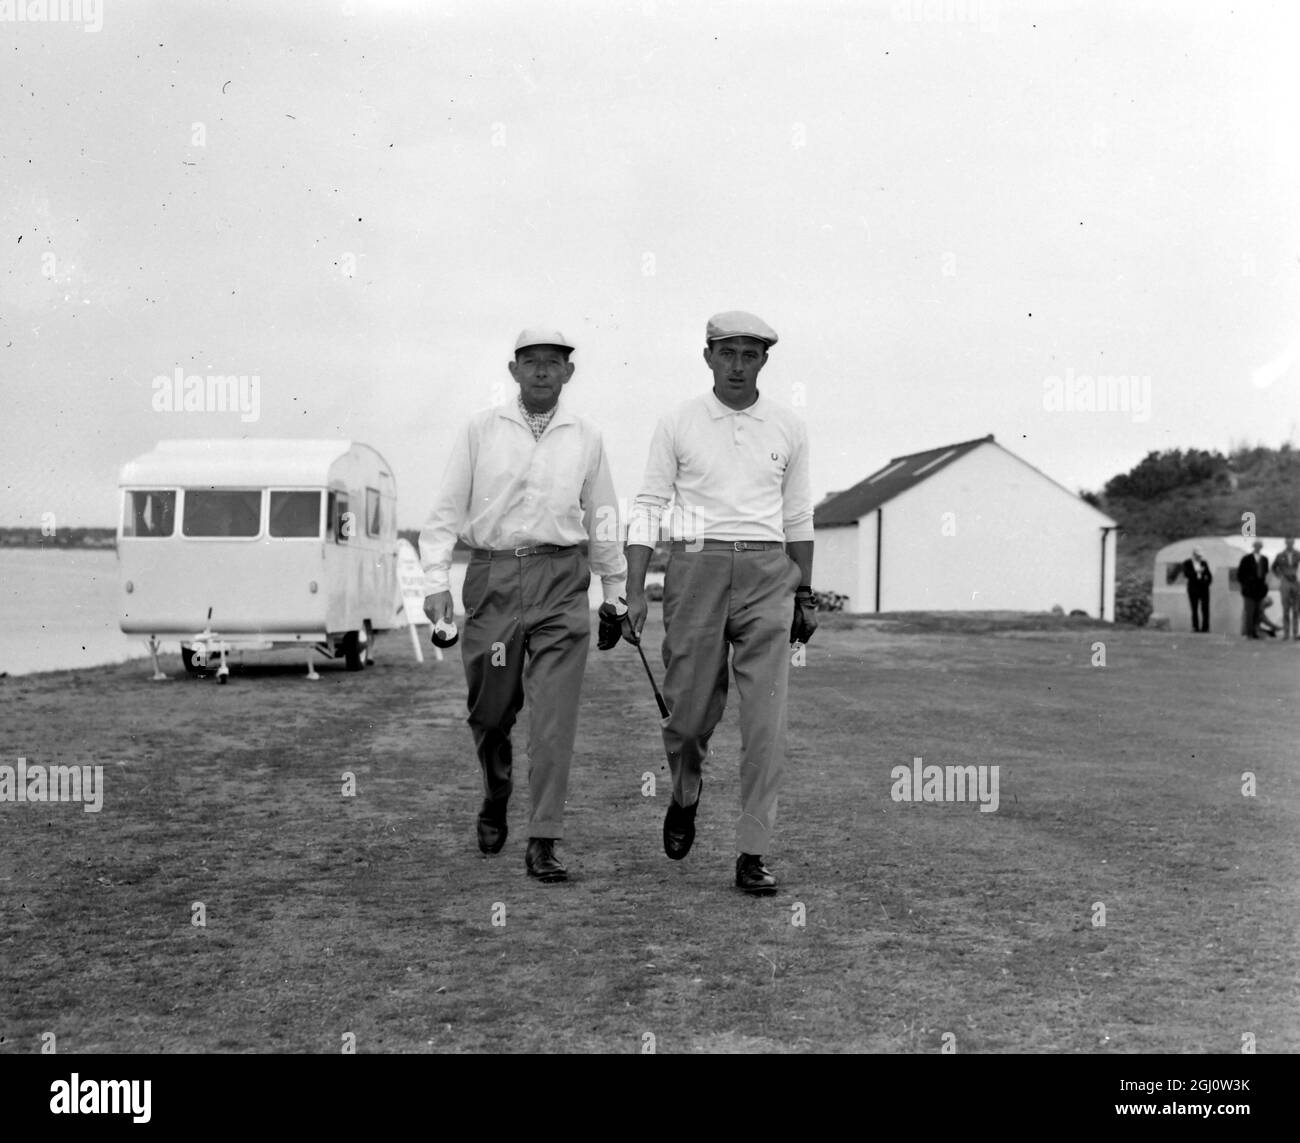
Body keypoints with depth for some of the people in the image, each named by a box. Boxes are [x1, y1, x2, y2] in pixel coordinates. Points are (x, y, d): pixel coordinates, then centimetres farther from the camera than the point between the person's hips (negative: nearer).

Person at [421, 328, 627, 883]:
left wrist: (616, 591, 18)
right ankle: (495, 802, 38)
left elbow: (602, 519, 16)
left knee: (555, 714, -7)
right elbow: (447, 508, 4)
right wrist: (437, 580, -5)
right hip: (492, 576, 0)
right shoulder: (481, 430, 6)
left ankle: (543, 841, -2)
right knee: (490, 710, 9)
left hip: (561, 581, 0)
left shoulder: (585, 438, 9)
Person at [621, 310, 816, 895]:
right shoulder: (678, 423, 3)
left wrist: (804, 595, 16)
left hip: (768, 573, 1)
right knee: (689, 708, 2)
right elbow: (648, 507, 3)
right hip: (696, 567, -1)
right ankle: (685, 793, 36)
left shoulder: (788, 428, 9)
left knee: (765, 719, -6)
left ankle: (752, 854, 0)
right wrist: (634, 593, -5)